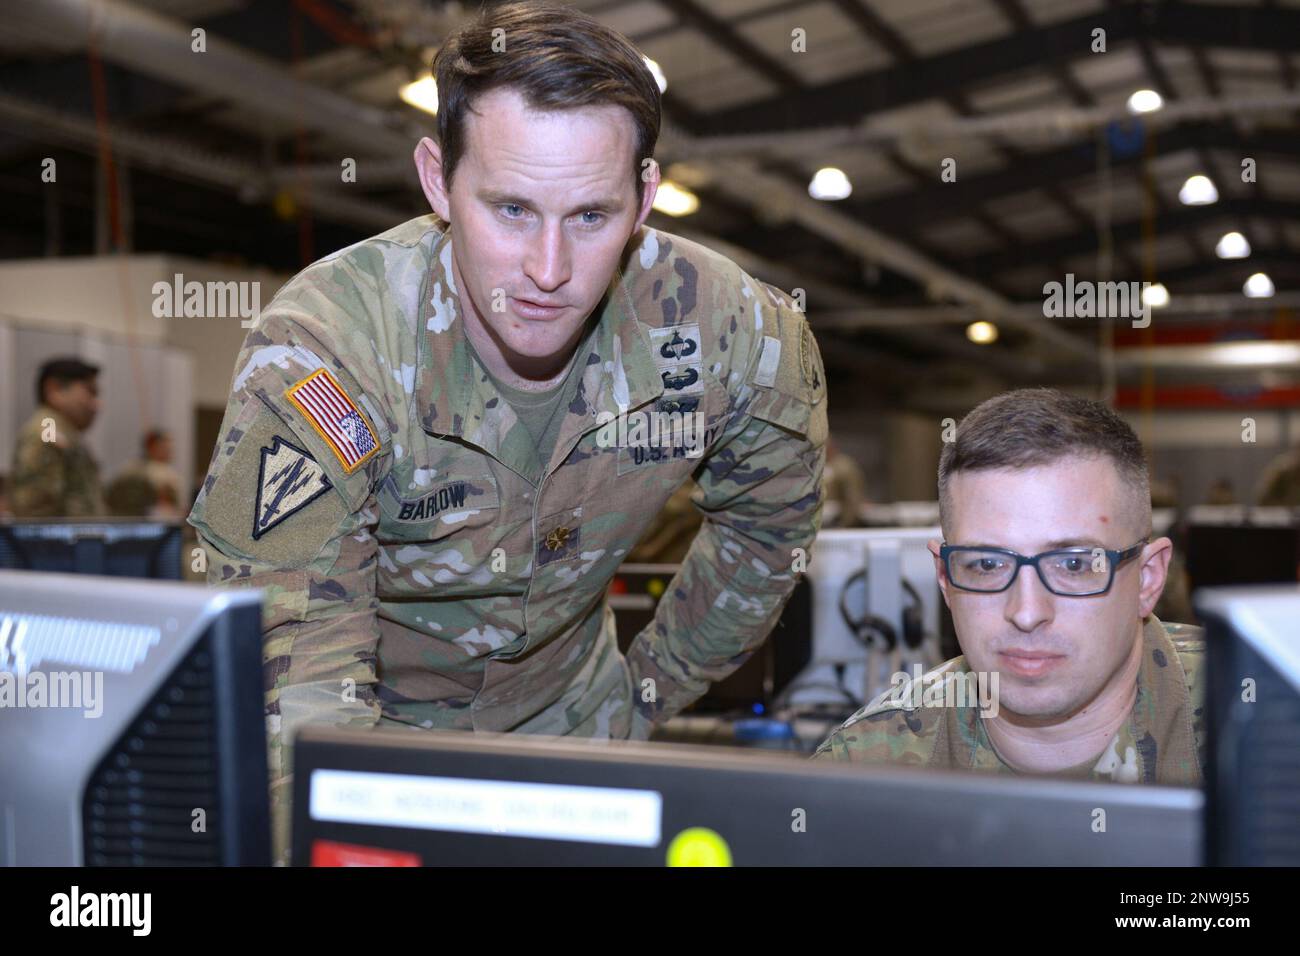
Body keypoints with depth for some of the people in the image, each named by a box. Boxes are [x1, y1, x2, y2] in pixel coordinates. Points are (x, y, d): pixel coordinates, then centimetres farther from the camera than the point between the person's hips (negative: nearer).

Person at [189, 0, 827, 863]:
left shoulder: (737, 335, -21)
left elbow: (765, 527, 0)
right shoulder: (319, 352, -30)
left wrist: (657, 686, 5)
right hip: (370, 727, -2)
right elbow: (295, 670, -32)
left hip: (568, 721, 3)